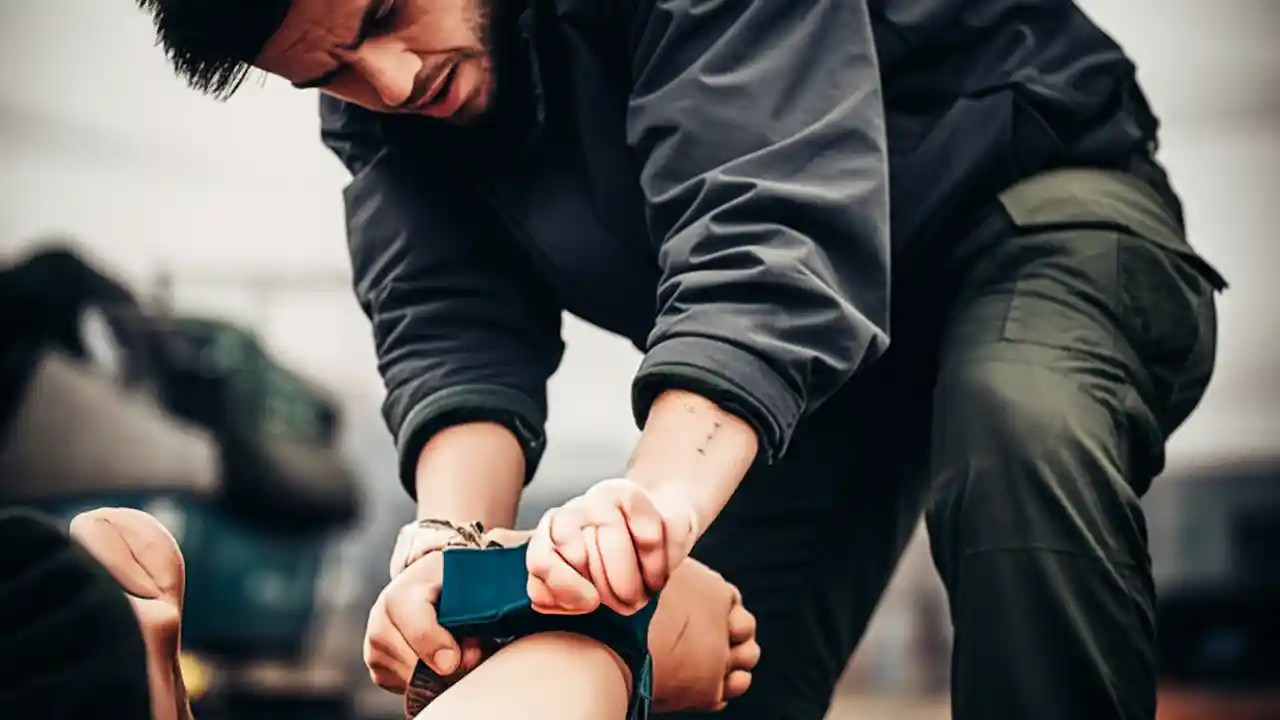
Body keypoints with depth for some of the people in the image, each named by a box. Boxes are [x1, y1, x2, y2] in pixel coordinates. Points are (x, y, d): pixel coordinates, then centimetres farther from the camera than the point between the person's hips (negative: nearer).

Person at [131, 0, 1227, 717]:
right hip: (793, 344, 6)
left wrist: (666, 491, -54)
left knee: (1021, 432, -36)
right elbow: (455, 329, -17)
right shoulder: (378, 101, -10)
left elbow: (769, 218, -40)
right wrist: (456, 545, -37)